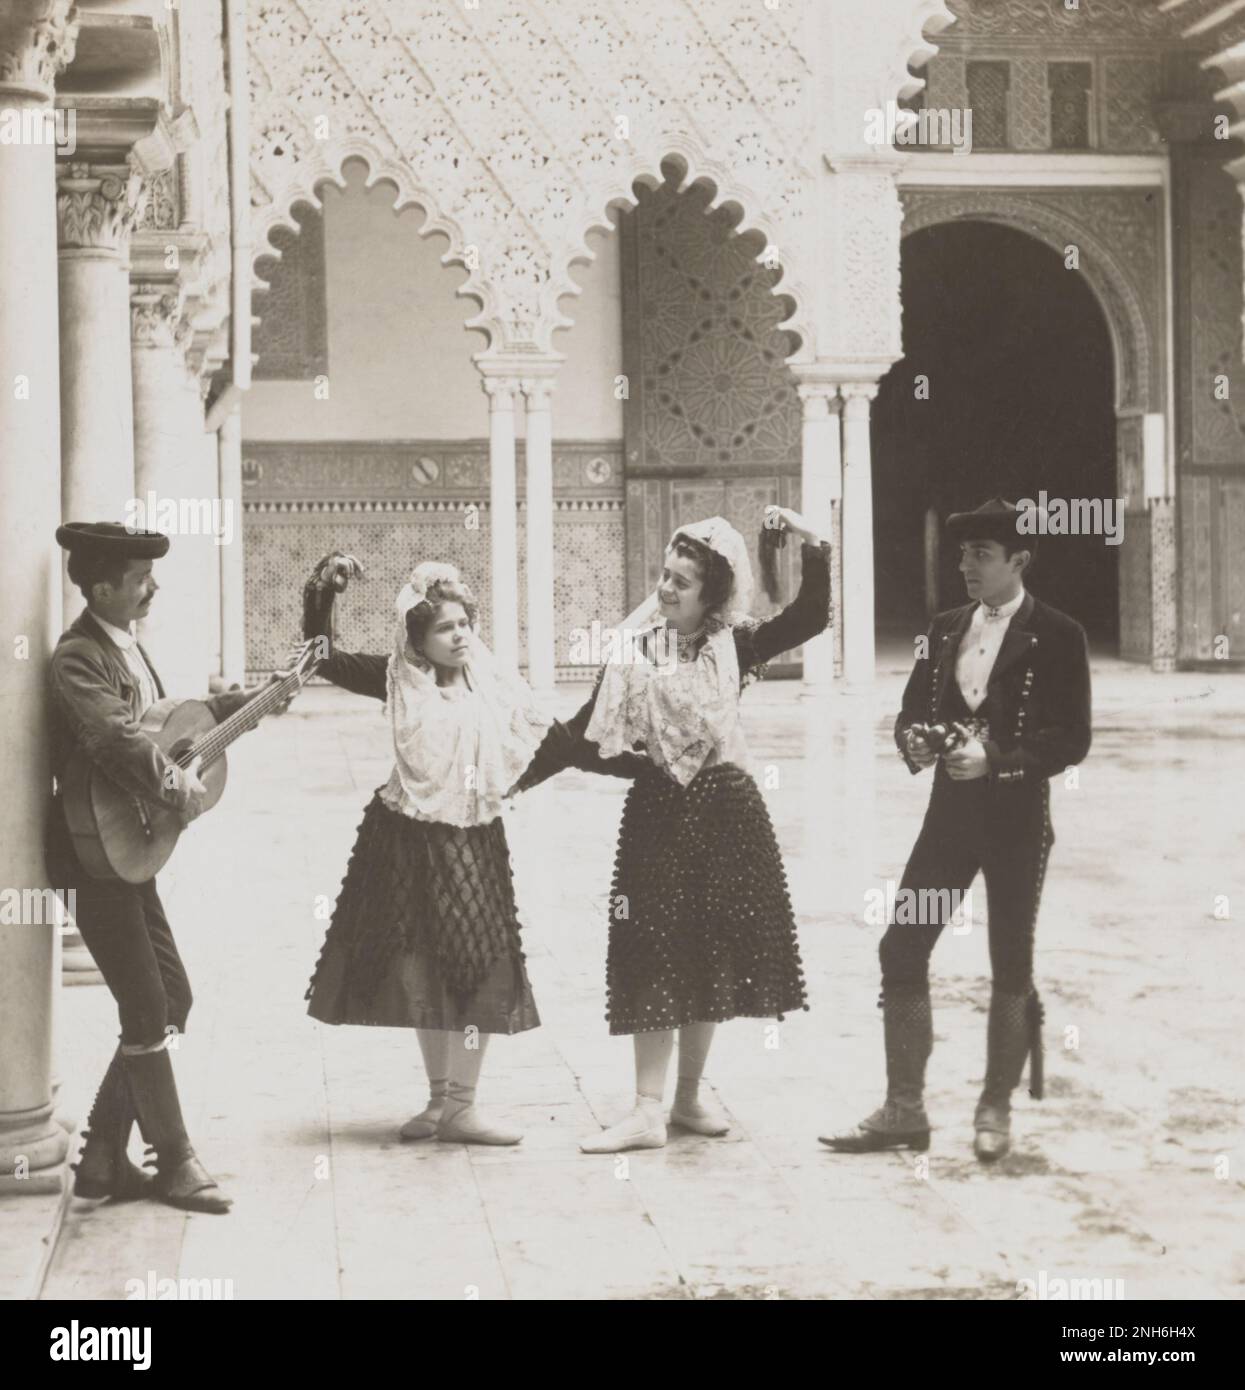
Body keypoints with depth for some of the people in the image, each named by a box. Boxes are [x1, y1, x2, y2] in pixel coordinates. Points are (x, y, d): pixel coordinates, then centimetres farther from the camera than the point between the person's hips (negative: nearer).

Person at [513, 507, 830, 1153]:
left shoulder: (734, 645, 0)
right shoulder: (633, 650, 1)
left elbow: (809, 617, -10)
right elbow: (586, 730, 3)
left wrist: (813, 546, -21)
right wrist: (522, 777, -1)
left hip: (723, 812, 1)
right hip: (656, 811, -1)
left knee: (709, 955, 7)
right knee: (654, 958, -2)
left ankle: (688, 1097, 21)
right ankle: (647, 1111, -1)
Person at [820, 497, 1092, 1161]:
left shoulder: (1057, 636, -7)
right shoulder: (945, 628, 10)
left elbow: (1072, 739, -11)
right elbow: (911, 709, 15)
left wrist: (996, 757, -21)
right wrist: (913, 741, -7)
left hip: (1017, 820, -5)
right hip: (950, 812, 5)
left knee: (1010, 968, 5)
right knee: (901, 950, 0)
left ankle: (996, 1110, 19)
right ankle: (903, 1110, 7)